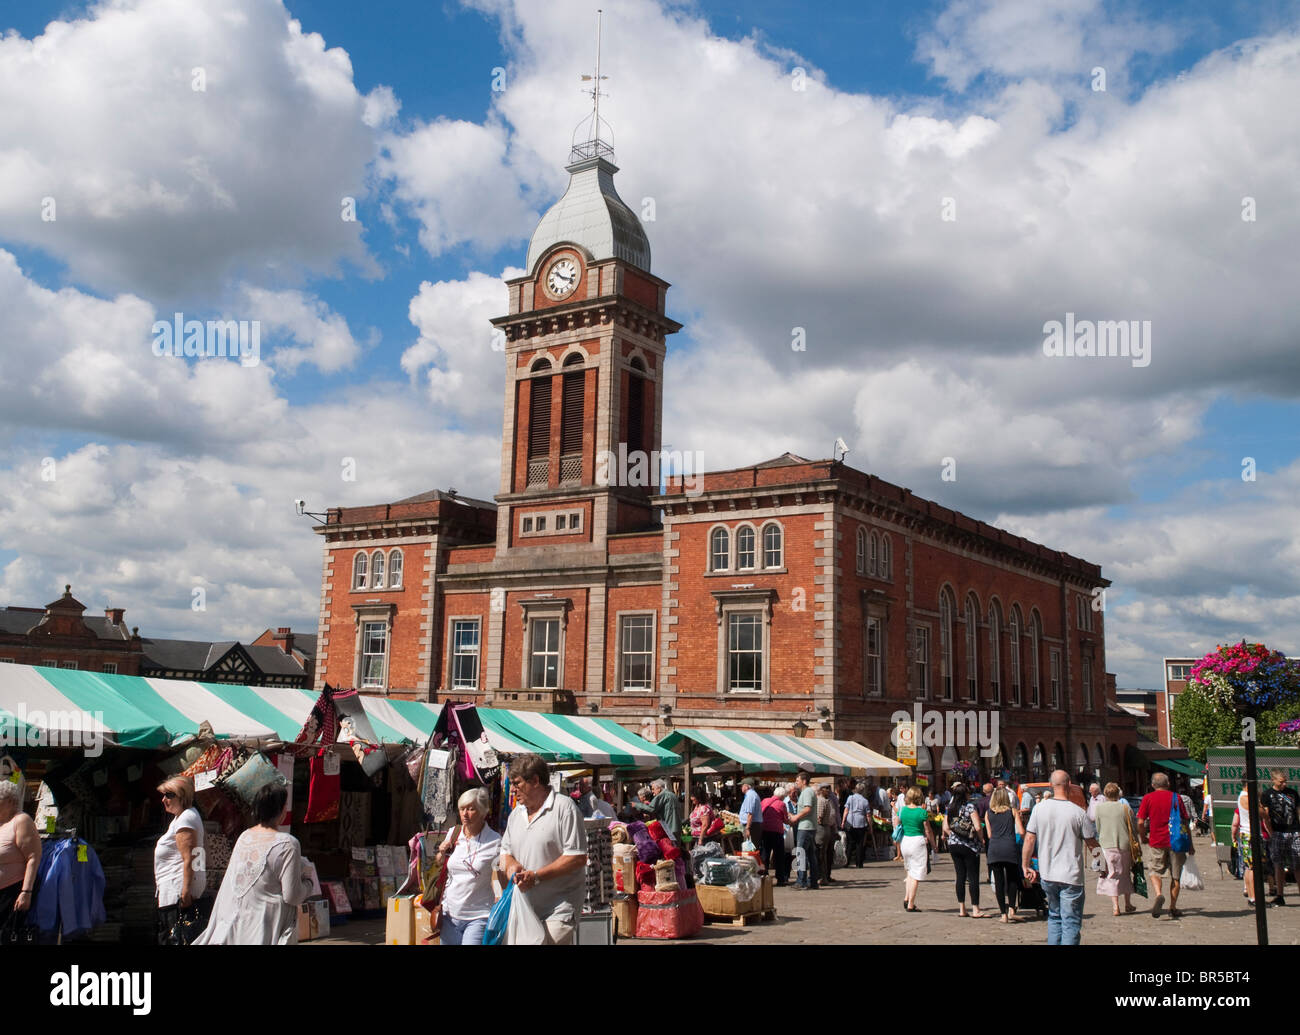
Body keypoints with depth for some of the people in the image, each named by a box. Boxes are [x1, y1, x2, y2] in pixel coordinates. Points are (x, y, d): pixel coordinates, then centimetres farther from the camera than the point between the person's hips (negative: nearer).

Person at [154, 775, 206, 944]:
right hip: (171, 891, 11)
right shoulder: (179, 817, 20)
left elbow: (189, 859, -23)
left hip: (178, 891, -11)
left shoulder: (185, 818, -15)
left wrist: (185, 891, -27)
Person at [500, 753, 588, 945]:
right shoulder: (516, 813, 16)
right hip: (524, 910, 7)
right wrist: (510, 864, -2)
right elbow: (505, 851, 23)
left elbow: (578, 858, -14)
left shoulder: (564, 808, -8)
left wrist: (536, 876, -17)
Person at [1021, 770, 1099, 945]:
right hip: (1071, 877, -4)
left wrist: (1025, 866, 8)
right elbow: (1092, 843, -3)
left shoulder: (1039, 809, -2)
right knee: (1071, 923, 2)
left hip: (1047, 875, 4)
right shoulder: (1078, 812, -11)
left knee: (1054, 918, 20)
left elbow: (1029, 839, -1)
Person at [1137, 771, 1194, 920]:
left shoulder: (1148, 798, -1)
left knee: (1155, 871, 12)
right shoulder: (1176, 797, 2)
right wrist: (1190, 843, 9)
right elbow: (1185, 822, 3)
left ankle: (1158, 894, -15)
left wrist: (1143, 837, 12)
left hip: (1157, 841, -1)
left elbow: (1140, 822, -5)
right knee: (1175, 875, 11)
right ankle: (1173, 908, 12)